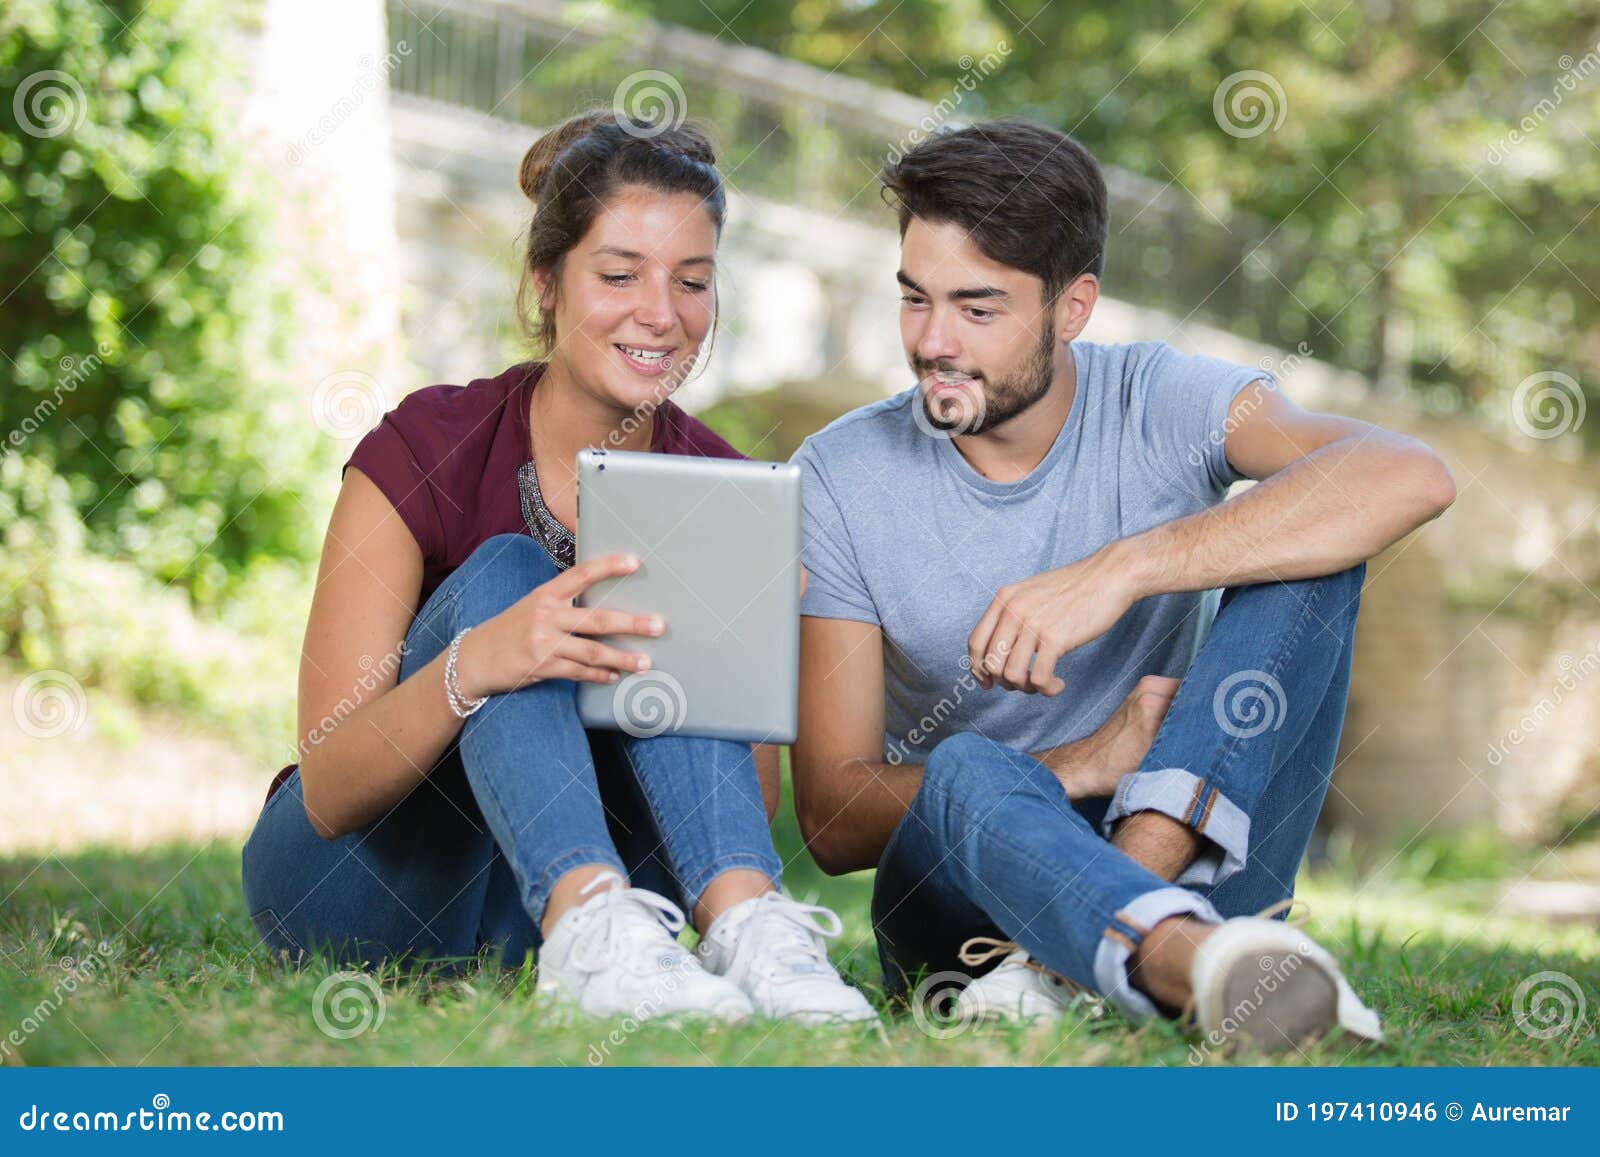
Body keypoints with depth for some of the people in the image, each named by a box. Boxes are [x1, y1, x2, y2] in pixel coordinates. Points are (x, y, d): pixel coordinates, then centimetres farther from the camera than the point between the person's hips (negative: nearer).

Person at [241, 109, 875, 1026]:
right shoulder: (423, 452, -15)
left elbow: (756, 804, -6)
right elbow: (328, 793, -22)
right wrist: (472, 665, -42)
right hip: (364, 896, -2)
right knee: (504, 573, -28)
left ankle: (745, 924, -42)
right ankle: (591, 927, -49)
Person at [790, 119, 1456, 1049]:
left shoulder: (1162, 403, -6)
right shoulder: (841, 479, -5)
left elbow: (1410, 478, -26)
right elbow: (832, 821, -9)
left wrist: (1120, 570, -34)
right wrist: (1086, 765, -24)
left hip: (1190, 862, 1)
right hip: (962, 879, -1)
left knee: (1312, 555, -20)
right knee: (967, 769, -36)